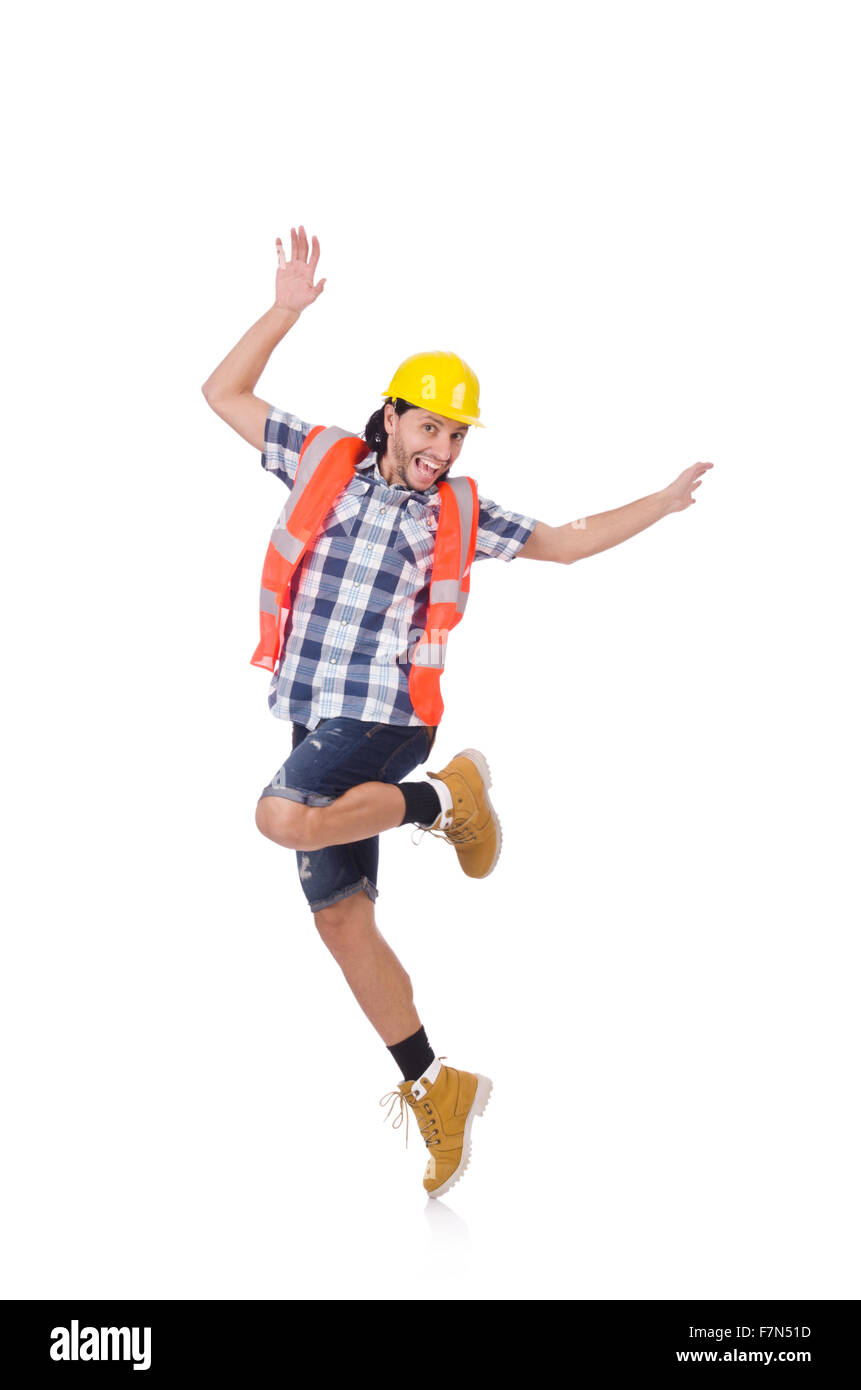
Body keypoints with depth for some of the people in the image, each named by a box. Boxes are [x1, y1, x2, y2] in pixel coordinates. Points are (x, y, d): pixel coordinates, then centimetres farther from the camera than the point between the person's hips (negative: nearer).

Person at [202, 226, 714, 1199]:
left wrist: (661, 505, 14)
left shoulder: (461, 513, 6)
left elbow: (563, 543, 19)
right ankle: (434, 1088, 16)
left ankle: (443, 800, -9)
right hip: (318, 725, 3)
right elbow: (223, 393, 9)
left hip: (386, 719, -3)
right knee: (342, 921, 5)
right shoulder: (325, 462, 6)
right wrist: (287, 310, 0)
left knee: (282, 819, -32)